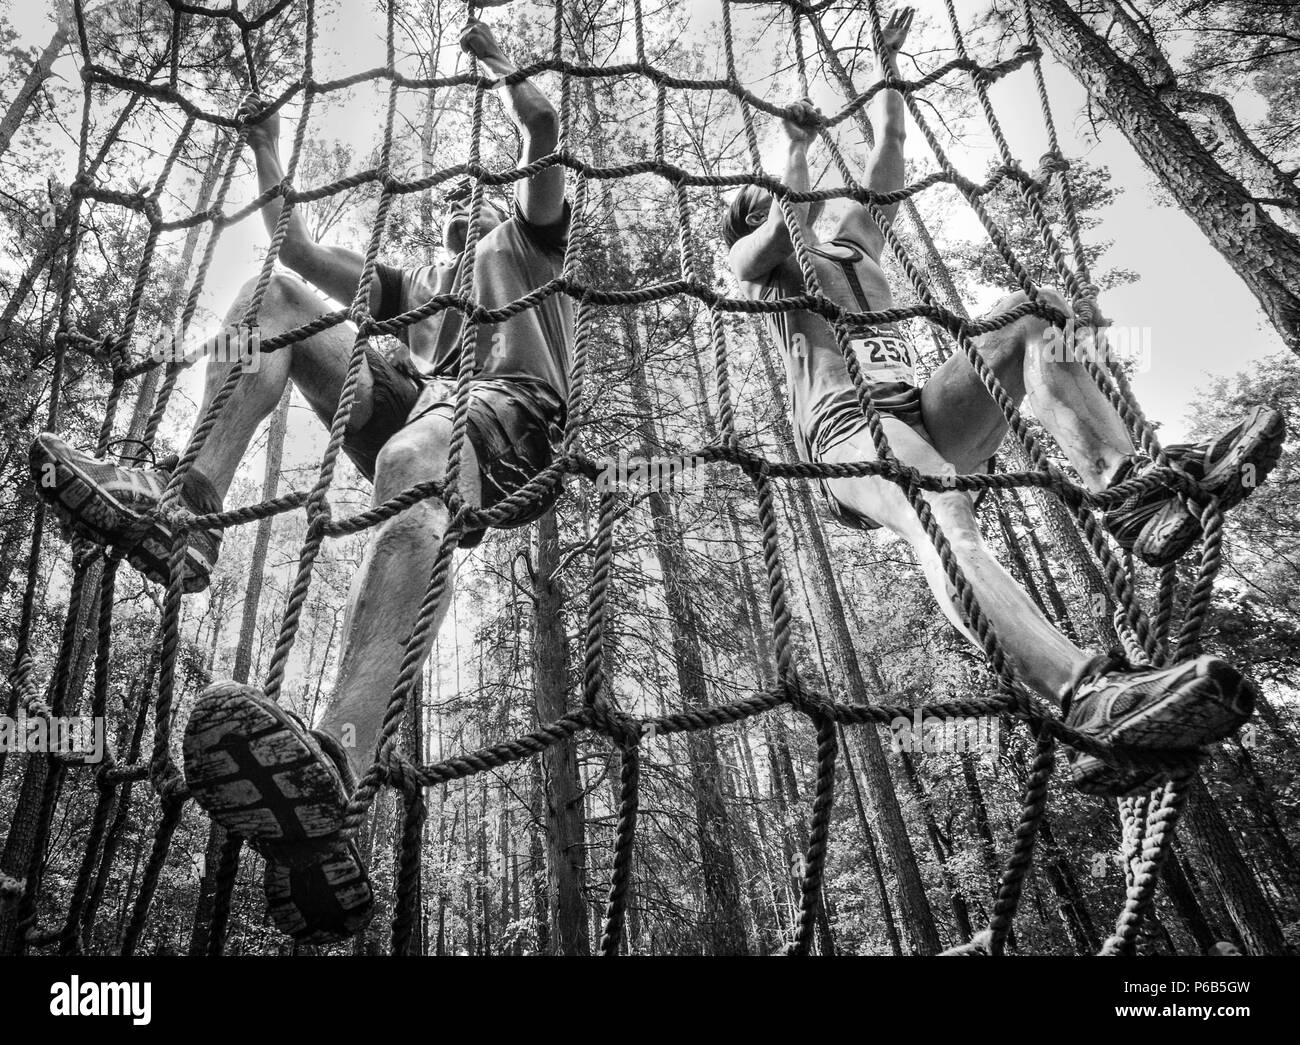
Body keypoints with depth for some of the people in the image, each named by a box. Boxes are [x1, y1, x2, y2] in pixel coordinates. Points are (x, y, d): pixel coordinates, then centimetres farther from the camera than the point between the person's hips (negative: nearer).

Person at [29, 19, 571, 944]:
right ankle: (190, 498, -27)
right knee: (276, 294, 1)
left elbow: (545, 128, 17)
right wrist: (268, 148, 42)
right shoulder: (413, 286, 42)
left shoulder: (525, 237, 32)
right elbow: (297, 244, 39)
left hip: (511, 408, -5)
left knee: (412, 463, -41)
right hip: (418, 402, 5)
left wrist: (495, 58, 28)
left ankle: (336, 763, -68)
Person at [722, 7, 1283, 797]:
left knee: (1033, 313, -16)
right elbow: (793, 216, -3)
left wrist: (886, 63, 37)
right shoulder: (756, 266, 20)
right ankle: (1087, 702, -59)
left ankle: (1125, 486, -35)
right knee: (941, 508, -38)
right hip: (846, 424, -6)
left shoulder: (853, 245, 35)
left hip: (924, 415, 6)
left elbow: (890, 154, 34)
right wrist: (798, 146, 9)